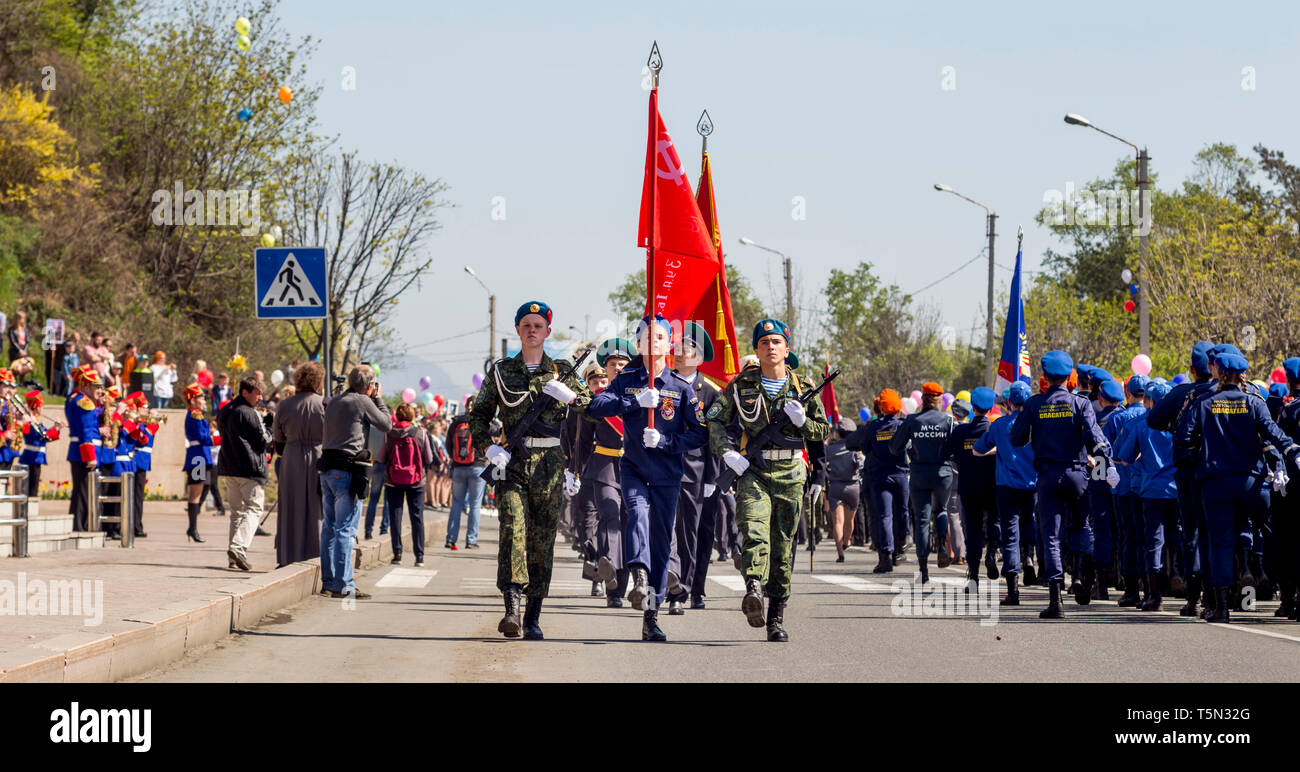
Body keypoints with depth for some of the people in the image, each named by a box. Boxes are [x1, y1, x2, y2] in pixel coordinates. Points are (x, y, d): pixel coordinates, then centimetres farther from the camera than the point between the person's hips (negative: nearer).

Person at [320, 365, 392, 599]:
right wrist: (379, 398, 15)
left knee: (329, 527, 13)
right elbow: (386, 424, 2)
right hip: (347, 472, -8)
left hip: (327, 469, 8)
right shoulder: (363, 402, -8)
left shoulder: (334, 402, 13)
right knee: (346, 529, -7)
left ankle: (328, 580, 18)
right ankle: (343, 585, -8)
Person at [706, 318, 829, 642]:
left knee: (783, 546, 5)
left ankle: (776, 618, 13)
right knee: (754, 530, -26)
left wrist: (802, 421, -8)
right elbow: (715, 421, 8)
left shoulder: (803, 387, 9)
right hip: (753, 471, -2)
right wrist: (728, 452, -8)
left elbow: (824, 432, 13)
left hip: (790, 474, 2)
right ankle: (754, 591, -45)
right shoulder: (742, 385, 6)